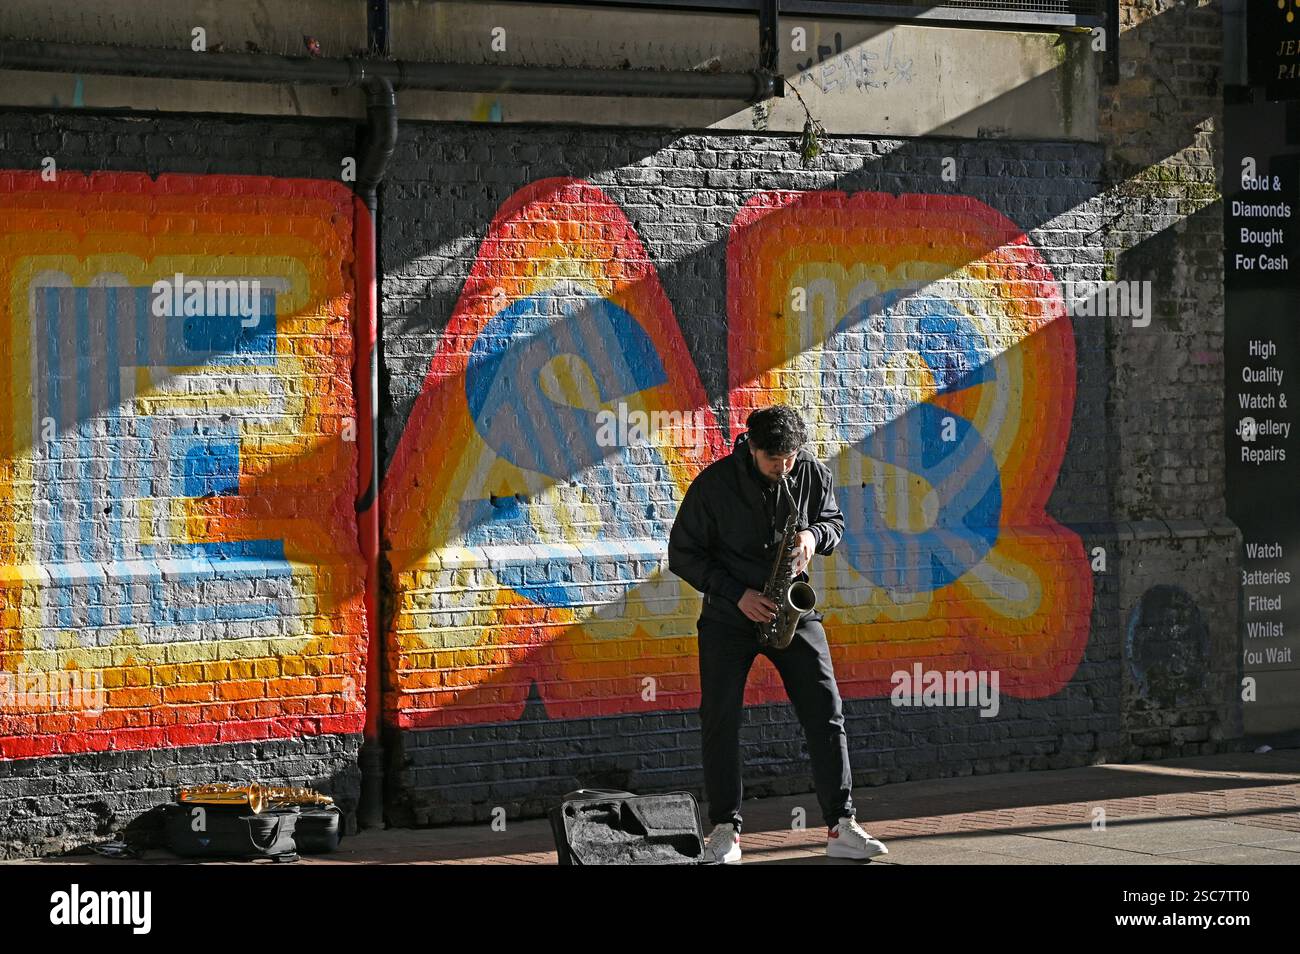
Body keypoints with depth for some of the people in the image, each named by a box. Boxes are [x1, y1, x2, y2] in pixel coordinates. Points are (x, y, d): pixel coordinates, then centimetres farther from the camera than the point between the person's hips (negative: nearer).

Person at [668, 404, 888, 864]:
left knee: (825, 713, -6)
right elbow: (682, 553, -7)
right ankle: (725, 830, 4)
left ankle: (841, 827, -3)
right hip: (728, 618, -2)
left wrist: (813, 535, -13)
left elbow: (834, 520, 11)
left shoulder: (813, 474, -6)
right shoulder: (713, 484, -14)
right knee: (720, 720, -6)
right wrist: (736, 593, -16)